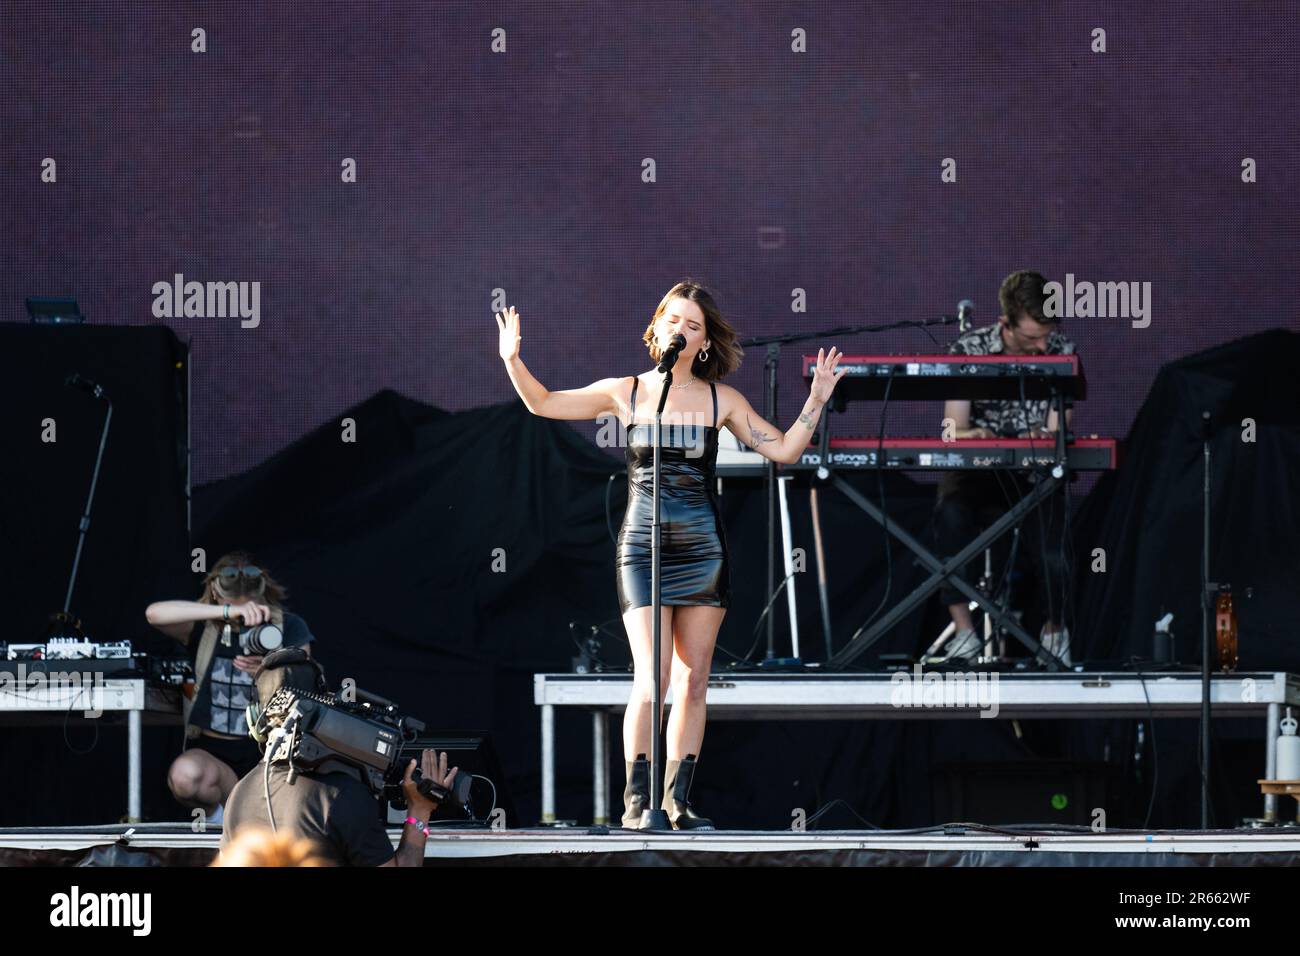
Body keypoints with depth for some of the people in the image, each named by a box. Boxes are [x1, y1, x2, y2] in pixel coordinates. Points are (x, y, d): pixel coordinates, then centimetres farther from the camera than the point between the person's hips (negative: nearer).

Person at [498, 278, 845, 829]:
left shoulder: (721, 401, 7)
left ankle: (677, 801, 7)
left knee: (692, 680, 2)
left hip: (702, 546, 2)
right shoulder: (625, 393, 4)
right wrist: (512, 361, -5)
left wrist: (816, 401, -2)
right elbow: (544, 404, 9)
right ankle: (636, 799, -8)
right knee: (651, 678, -13)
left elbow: (784, 450, 8)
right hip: (643, 546, -2)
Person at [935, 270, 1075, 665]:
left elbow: (1056, 433, -2)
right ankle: (963, 631, -31)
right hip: (978, 474, -1)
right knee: (951, 513, -36)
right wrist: (973, 435, -31)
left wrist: (1045, 440, -27)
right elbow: (954, 431, -6)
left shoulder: (1061, 352, 0)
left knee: (1052, 558, -25)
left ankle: (1054, 629, 10)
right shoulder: (967, 350, -4)